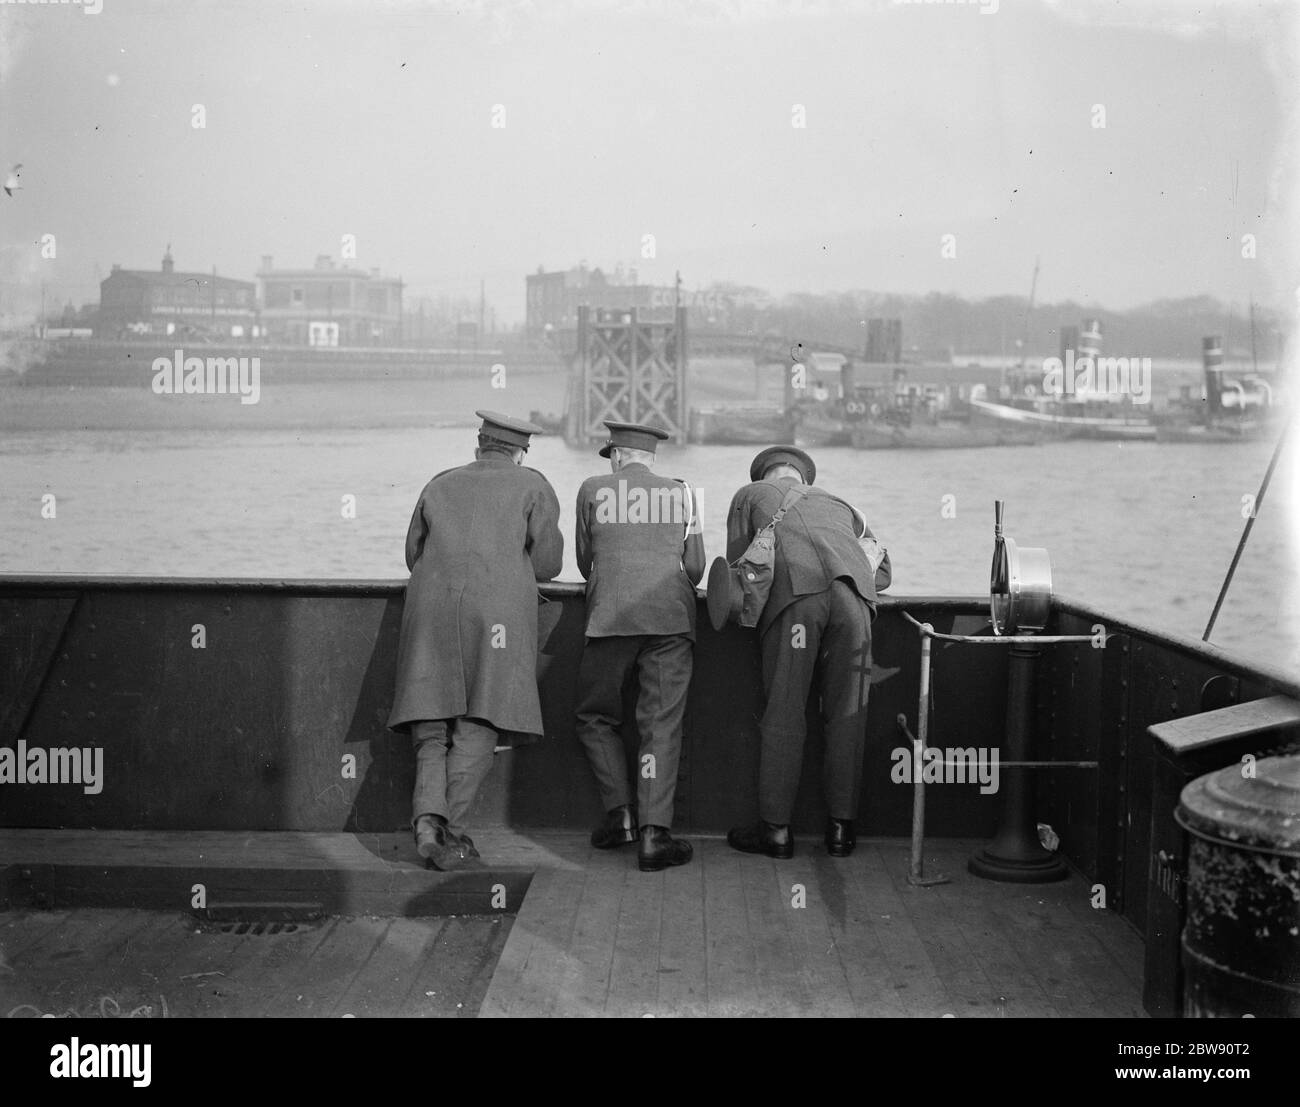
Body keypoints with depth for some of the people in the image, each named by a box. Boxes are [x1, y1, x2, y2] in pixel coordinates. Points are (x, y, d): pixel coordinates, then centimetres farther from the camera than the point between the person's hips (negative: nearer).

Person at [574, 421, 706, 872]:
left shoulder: (592, 490, 12)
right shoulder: (681, 493, 15)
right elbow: (695, 568, 16)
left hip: (610, 616, -1)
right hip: (672, 618, 1)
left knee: (596, 717, 15)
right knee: (661, 724, -1)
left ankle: (621, 812, 5)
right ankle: (654, 833, -8)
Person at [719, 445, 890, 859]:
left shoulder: (750, 494, 30)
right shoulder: (840, 506, 38)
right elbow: (883, 571, 32)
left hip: (794, 594, -3)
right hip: (852, 593, 3)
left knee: (783, 714, 1)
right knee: (846, 714, 8)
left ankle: (776, 829, 4)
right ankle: (841, 828, 11)